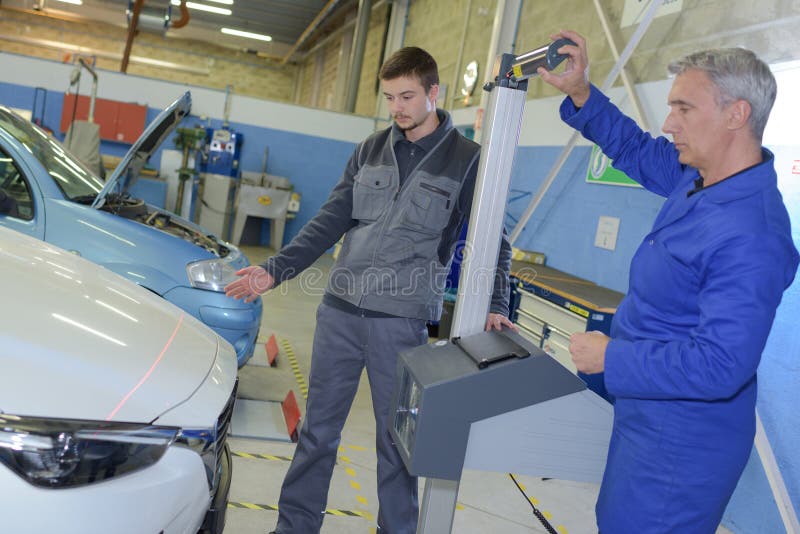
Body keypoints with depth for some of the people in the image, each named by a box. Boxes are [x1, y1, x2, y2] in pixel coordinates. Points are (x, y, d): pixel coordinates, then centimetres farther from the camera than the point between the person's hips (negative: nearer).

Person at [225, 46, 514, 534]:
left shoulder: (466, 159, -1)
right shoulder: (371, 150, 9)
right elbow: (329, 223, 8)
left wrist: (495, 306, -15)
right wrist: (274, 271, 0)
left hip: (403, 320, -4)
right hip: (339, 310, 4)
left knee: (396, 439, 8)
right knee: (318, 429, 12)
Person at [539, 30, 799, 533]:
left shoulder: (751, 237, -30)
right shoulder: (701, 175, -2)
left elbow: (719, 365, -33)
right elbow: (637, 151, 16)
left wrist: (610, 356, -22)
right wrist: (579, 94, 2)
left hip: (680, 444, -9)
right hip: (646, 415, 9)